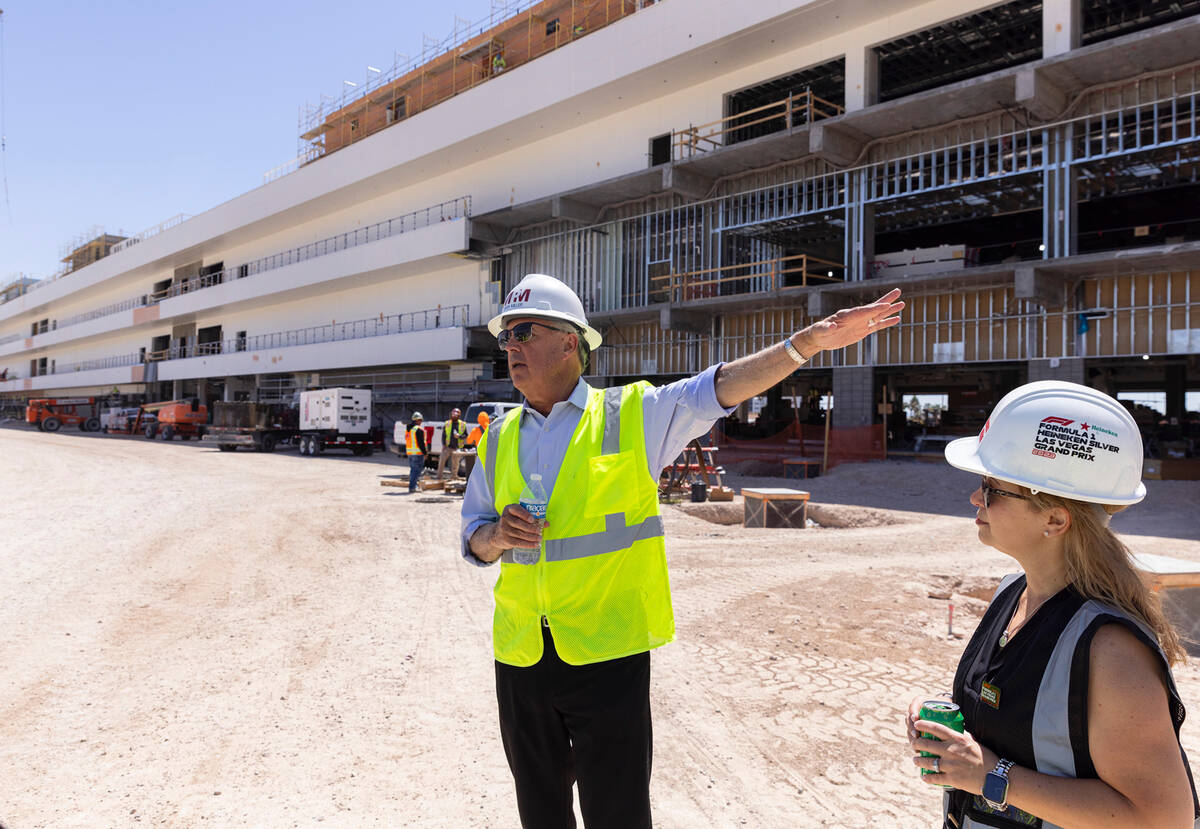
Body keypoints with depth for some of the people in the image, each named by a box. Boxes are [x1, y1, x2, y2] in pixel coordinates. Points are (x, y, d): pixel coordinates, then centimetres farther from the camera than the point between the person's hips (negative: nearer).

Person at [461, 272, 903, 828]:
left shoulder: (632, 416, -4)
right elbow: (474, 540, 13)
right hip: (521, 655, 4)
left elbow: (720, 388, -14)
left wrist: (810, 341, -25)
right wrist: (496, 536, -9)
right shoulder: (499, 439, 8)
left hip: (607, 652, -4)